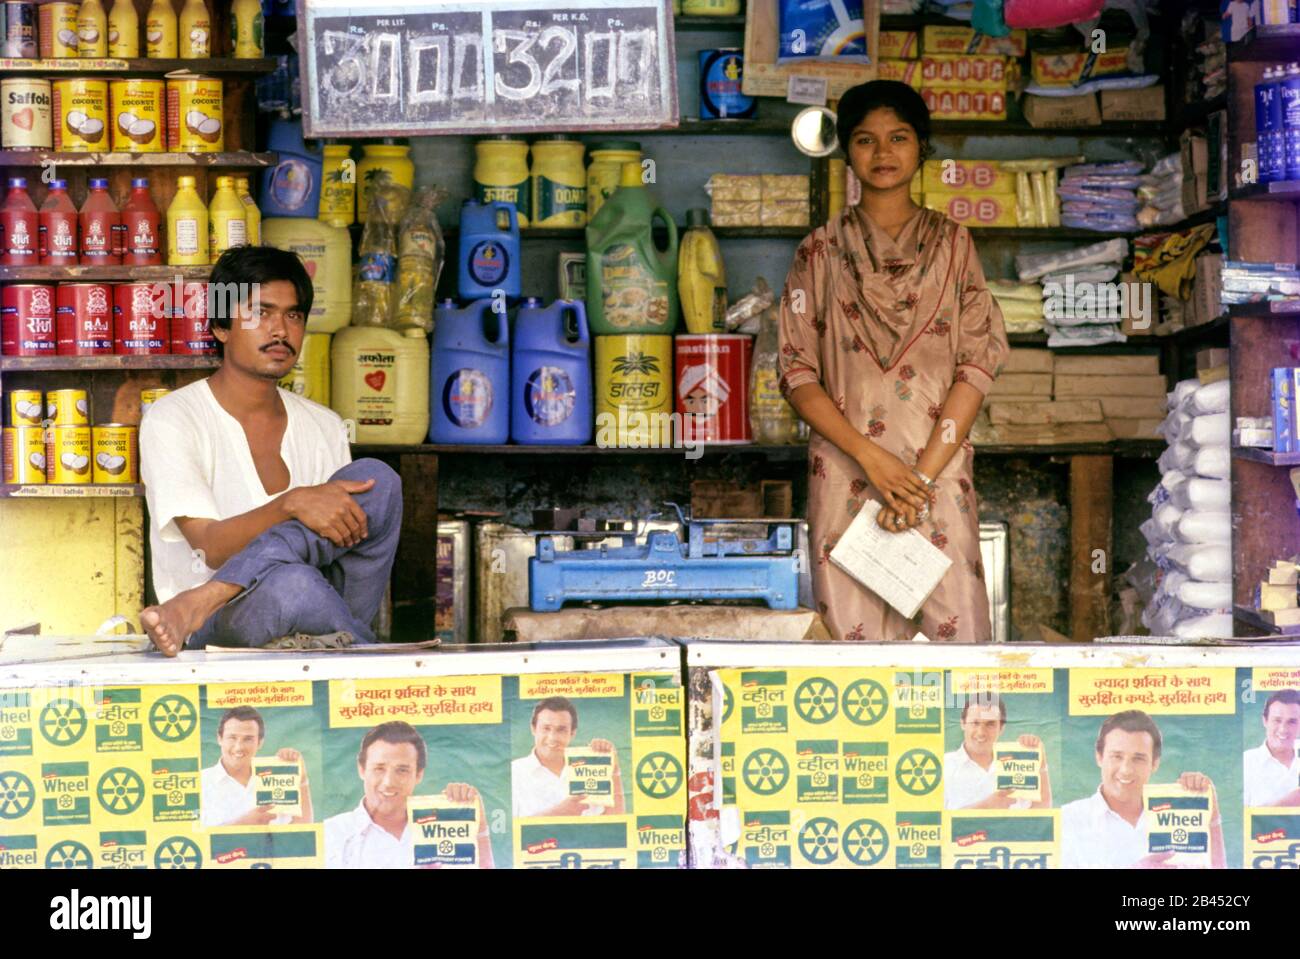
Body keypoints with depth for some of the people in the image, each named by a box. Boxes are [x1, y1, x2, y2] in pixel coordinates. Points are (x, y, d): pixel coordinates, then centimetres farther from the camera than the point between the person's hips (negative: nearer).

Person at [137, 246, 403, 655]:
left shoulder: (325, 427, 17)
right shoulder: (172, 420, -1)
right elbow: (213, 547, -12)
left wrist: (348, 523, -12)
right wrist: (291, 505, -30)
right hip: (221, 626, -7)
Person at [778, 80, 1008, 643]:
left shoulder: (952, 244, 9)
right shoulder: (821, 252, 9)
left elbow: (980, 362, 1)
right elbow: (797, 373, 2)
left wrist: (924, 471, -9)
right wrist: (869, 455, -11)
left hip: (940, 470, 0)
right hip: (845, 473, 0)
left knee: (960, 632, -4)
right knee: (858, 636, -1)